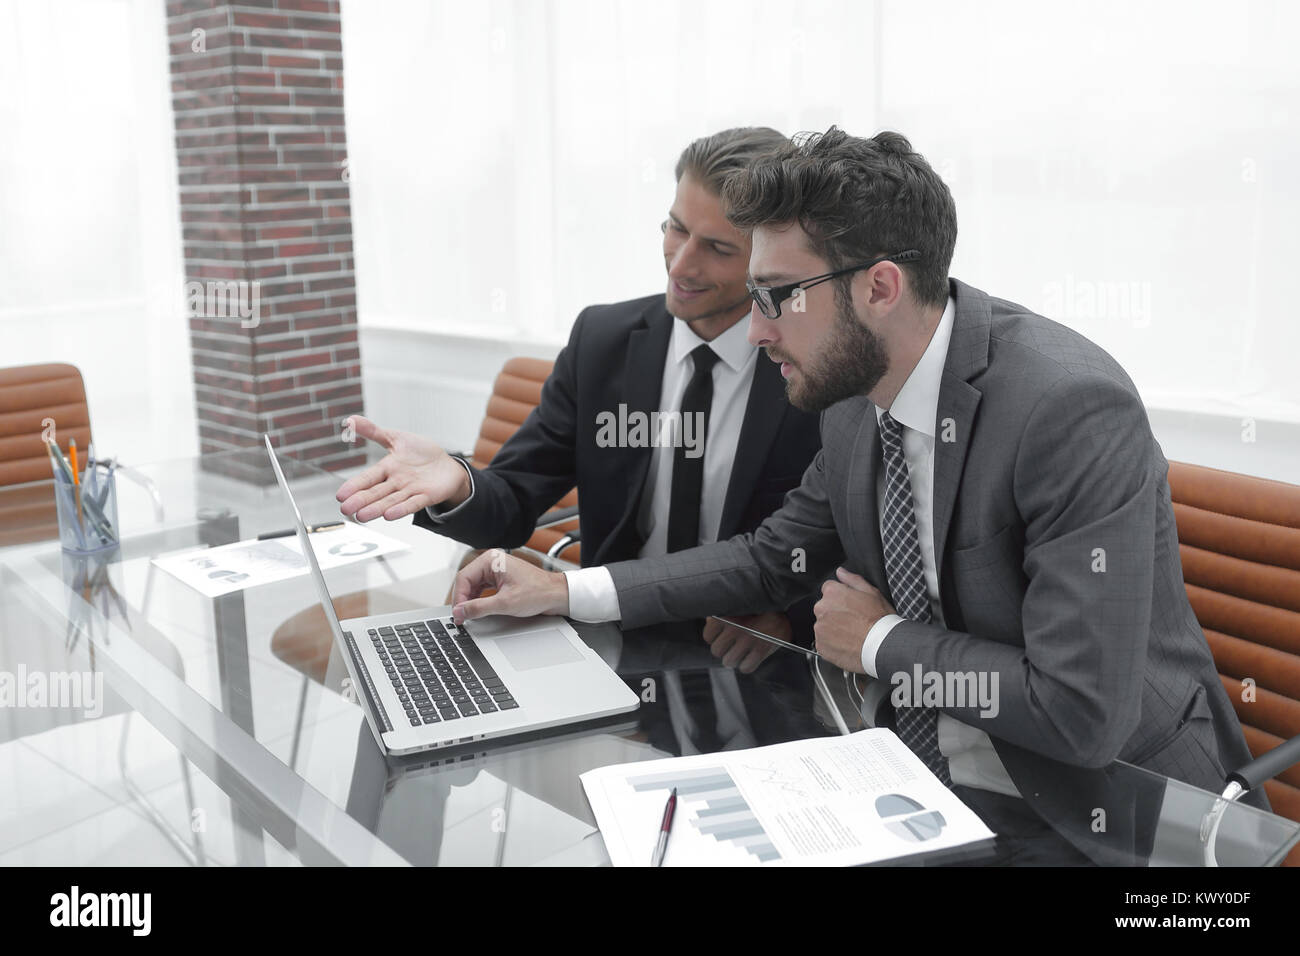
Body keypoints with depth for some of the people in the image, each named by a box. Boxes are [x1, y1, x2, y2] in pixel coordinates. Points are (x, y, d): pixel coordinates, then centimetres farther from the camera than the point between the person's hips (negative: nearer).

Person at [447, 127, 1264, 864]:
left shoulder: (1073, 408, -25)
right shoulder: (858, 394, -3)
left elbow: (1082, 711, -27)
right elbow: (775, 557, 11)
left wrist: (880, 642, -14)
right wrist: (564, 593, 3)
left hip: (1088, 814, -6)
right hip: (918, 768, 6)